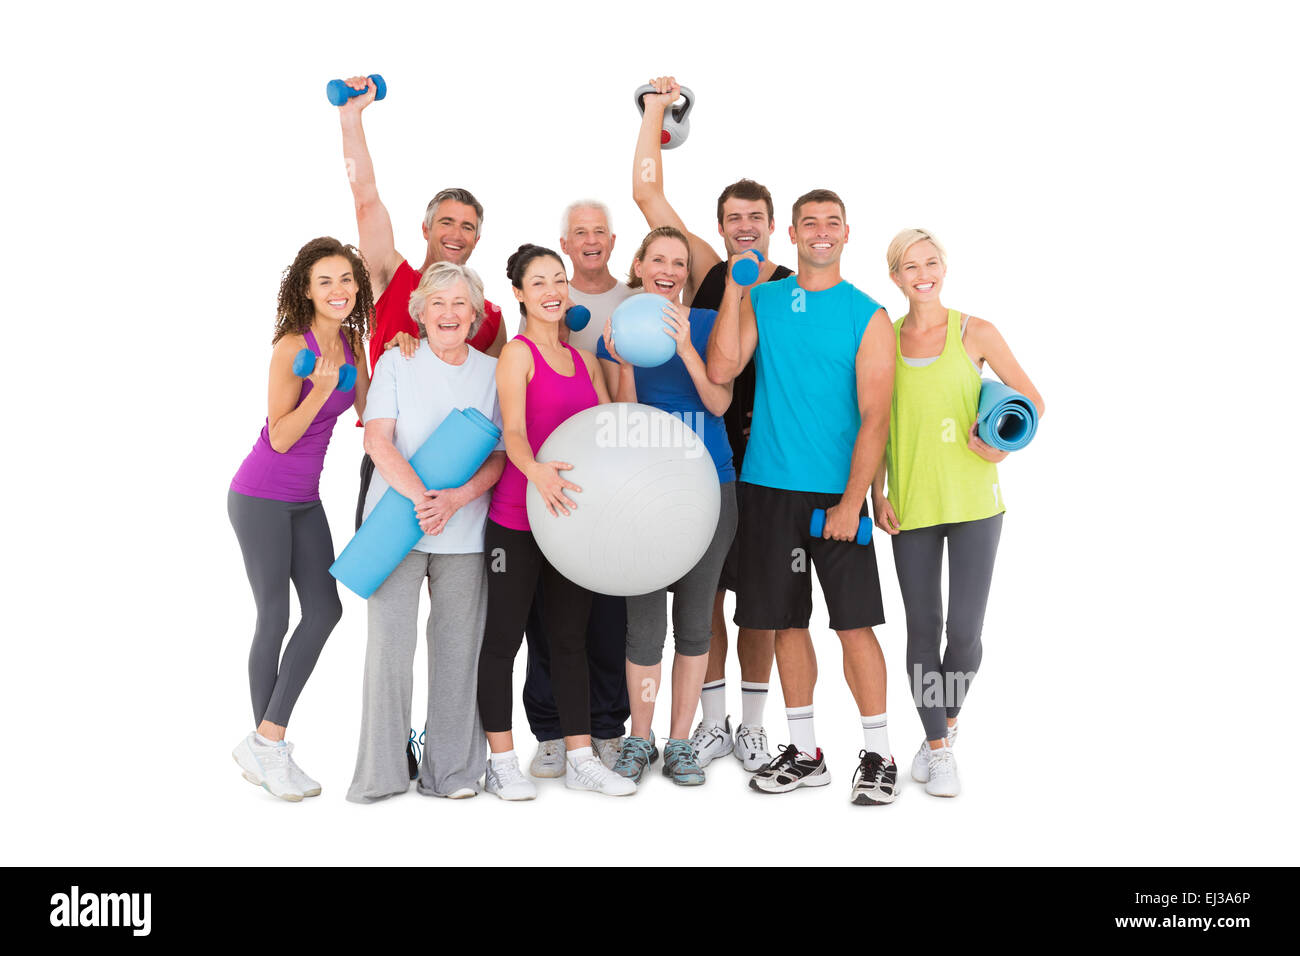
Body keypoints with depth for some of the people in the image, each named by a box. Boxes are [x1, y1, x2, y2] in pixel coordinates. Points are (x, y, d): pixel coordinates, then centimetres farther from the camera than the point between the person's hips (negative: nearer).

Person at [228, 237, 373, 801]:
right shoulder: (292, 347, -18)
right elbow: (281, 437, -17)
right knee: (274, 617, -1)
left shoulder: (352, 340, 4)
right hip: (261, 497, -7)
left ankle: (266, 740, 12)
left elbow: (366, 410, 7)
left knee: (325, 610, 4)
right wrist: (322, 388, -29)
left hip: (305, 499, 8)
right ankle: (267, 752, 13)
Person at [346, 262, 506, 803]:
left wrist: (455, 498, -14)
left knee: (458, 646, 4)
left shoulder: (493, 372, 9)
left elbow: (499, 455, 4)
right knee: (390, 640, -8)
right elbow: (377, 440, -6)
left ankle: (451, 769, 14)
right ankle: (382, 771, 3)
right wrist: (419, 497, -20)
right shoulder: (397, 363, 5)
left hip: (464, 530, 2)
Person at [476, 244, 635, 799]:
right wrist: (536, 470, -39)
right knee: (503, 638, 2)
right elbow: (513, 430, -20)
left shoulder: (583, 359, 15)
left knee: (570, 638, 11)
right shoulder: (517, 354, -6)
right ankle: (502, 763, 12)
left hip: (570, 517, 6)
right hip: (516, 519, -6)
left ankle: (580, 759, 19)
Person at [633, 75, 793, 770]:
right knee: (701, 591, 6)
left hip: (764, 456, -1)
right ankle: (713, 724, 20)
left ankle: (752, 727, 19)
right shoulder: (704, 269, 7)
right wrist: (655, 110, 5)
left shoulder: (795, 287, 5)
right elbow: (647, 194, 4)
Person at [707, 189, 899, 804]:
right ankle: (804, 753, 20)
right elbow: (720, 371, -6)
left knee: (854, 624, -3)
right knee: (787, 621, 8)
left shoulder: (868, 316, 1)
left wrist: (851, 502, -13)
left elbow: (874, 418, -5)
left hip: (835, 492, -2)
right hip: (766, 486, 3)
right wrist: (734, 287, -7)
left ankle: (877, 755, 10)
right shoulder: (761, 301, 9)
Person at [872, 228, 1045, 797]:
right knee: (922, 630, 5)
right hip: (911, 506, 2)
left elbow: (1032, 400, 7)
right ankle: (937, 745, 21)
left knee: (964, 631, -5)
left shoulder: (976, 333, 1)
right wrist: (877, 494, 4)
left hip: (972, 500, -1)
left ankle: (947, 724, 24)